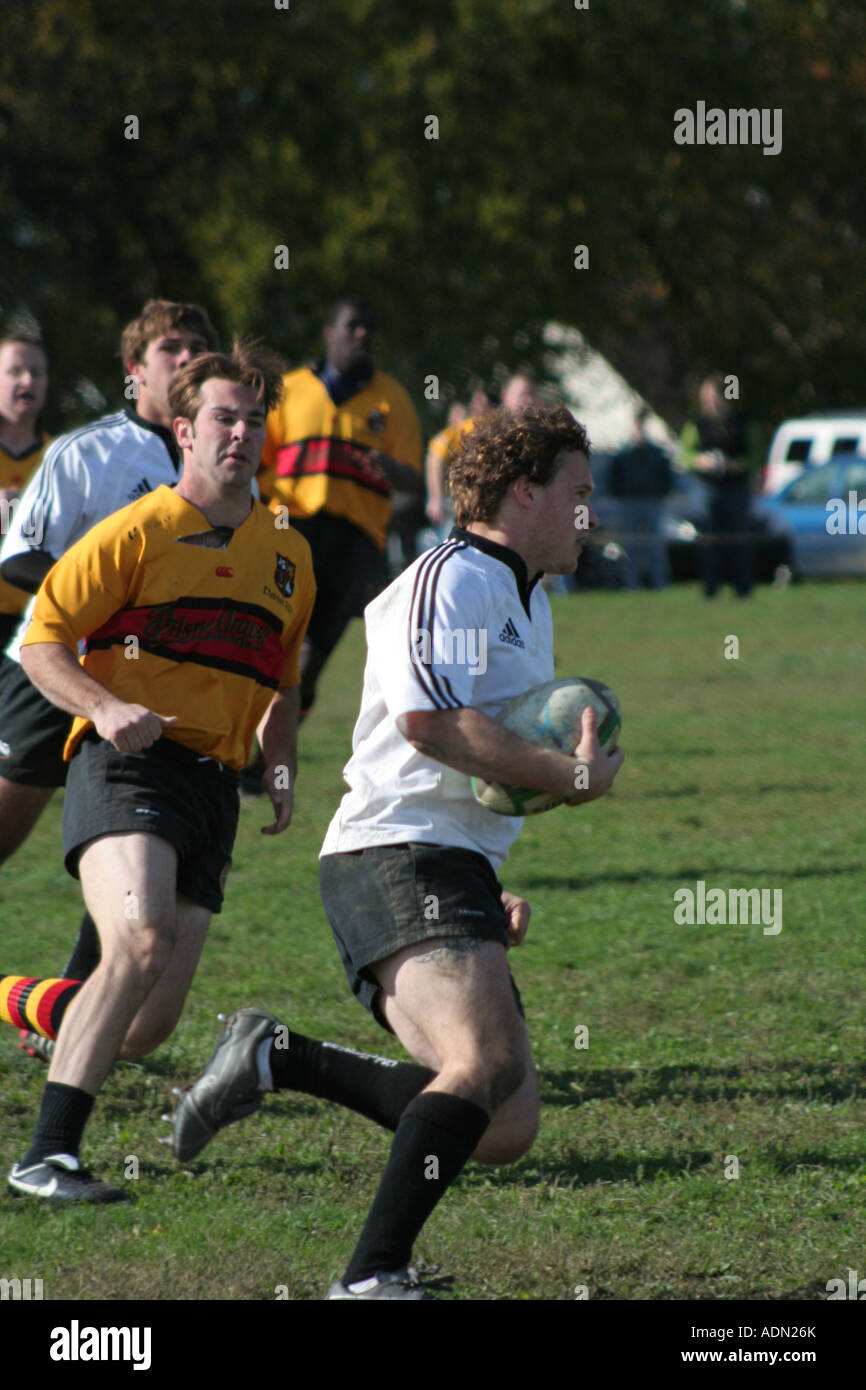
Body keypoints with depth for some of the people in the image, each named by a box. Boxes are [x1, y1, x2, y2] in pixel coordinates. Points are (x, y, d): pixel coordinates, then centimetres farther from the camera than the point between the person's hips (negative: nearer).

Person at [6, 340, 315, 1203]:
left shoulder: (288, 556, 19)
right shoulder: (139, 531, -1)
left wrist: (281, 772, 14)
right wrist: (106, 708, -19)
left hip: (214, 780, 6)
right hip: (125, 766, -6)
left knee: (155, 1019, -3)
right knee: (140, 944, -29)